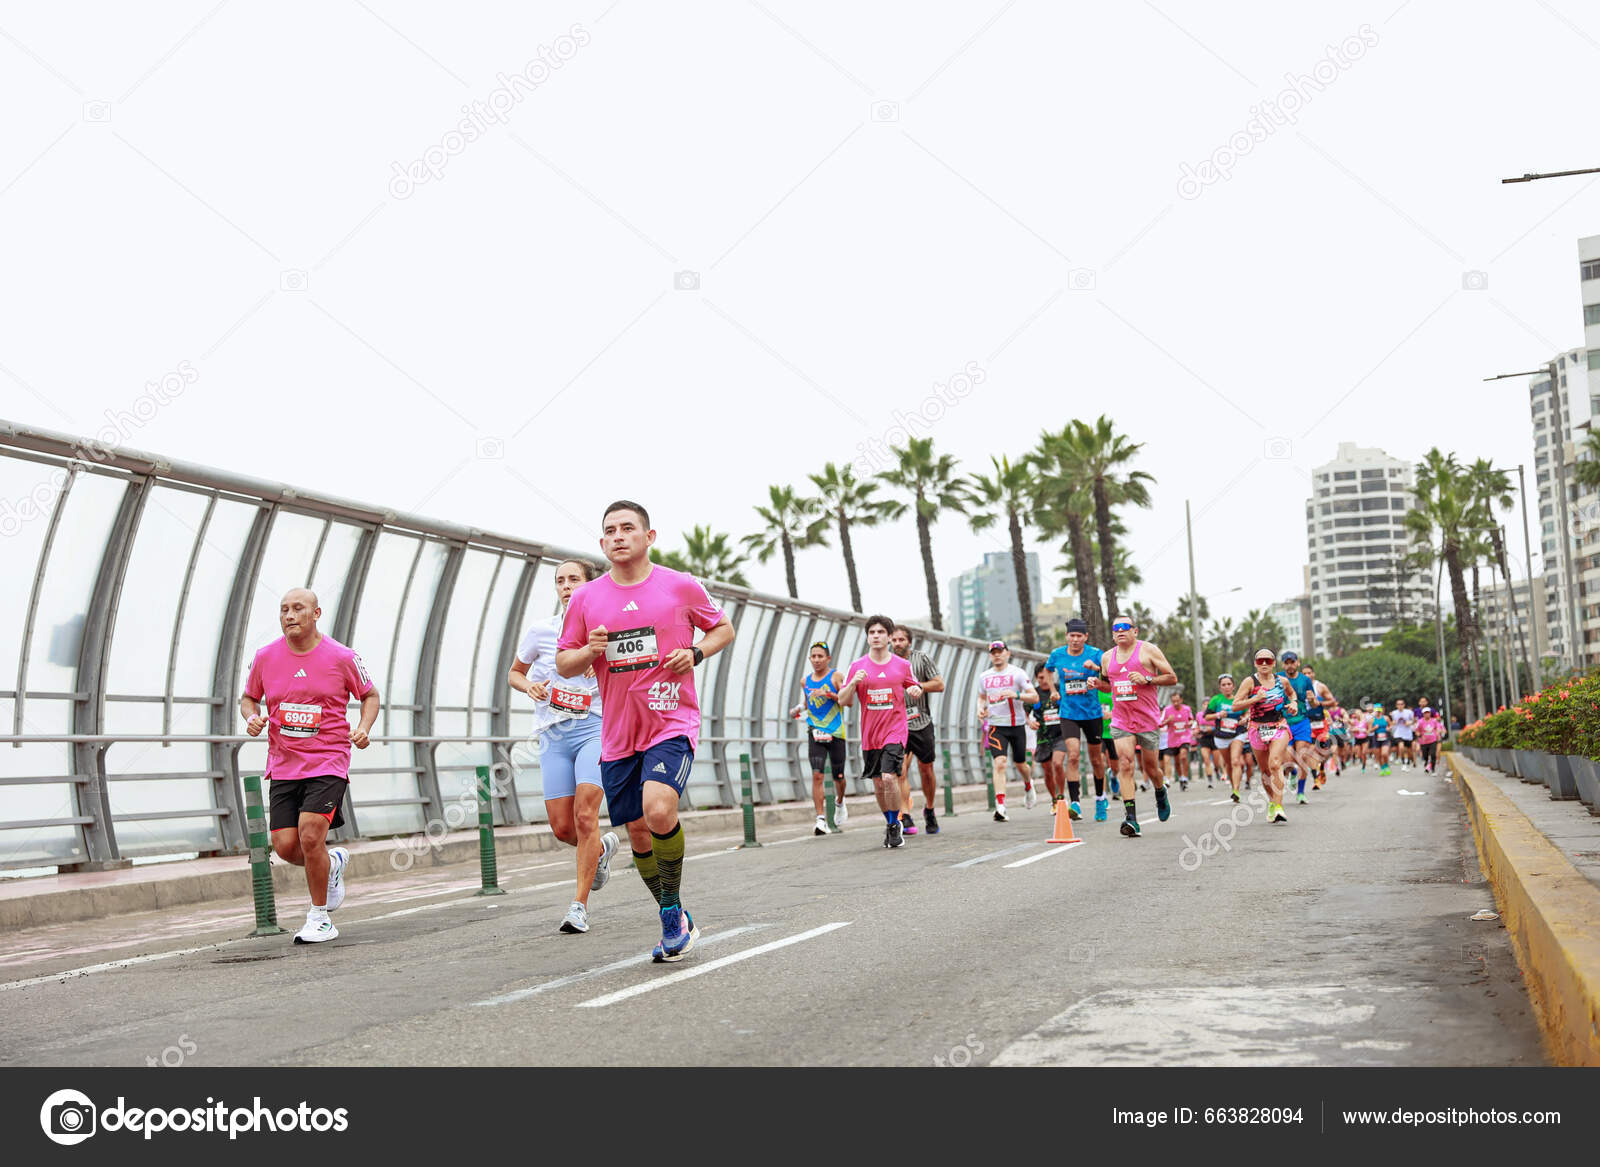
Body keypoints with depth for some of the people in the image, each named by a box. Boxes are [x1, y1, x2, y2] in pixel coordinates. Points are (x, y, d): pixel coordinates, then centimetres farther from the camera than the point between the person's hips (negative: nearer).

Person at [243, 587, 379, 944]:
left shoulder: (341, 657, -5)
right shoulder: (265, 657, 2)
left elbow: (370, 695, 9)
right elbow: (248, 698, 17)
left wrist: (363, 727, -9)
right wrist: (252, 718, -5)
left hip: (329, 761, -4)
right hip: (284, 764, 4)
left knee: (310, 835, -17)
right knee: (285, 846, -3)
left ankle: (320, 918, 1)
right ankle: (333, 863, 31)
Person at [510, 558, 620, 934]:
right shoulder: (542, 631, 5)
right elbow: (514, 673, 18)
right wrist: (529, 686, -3)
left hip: (594, 730, -2)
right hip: (553, 737, 2)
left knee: (585, 816, -16)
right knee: (562, 828, -2)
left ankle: (579, 905, -8)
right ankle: (602, 848, 32)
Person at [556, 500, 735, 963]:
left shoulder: (681, 586, -1)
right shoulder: (585, 598, 5)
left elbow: (723, 629, 13)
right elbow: (563, 664, 11)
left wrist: (695, 653, -7)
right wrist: (589, 651, -11)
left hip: (673, 722, -4)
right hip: (618, 732, 4)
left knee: (659, 810, -26)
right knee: (638, 832, 7)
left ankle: (672, 908, -4)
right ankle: (676, 923, 27)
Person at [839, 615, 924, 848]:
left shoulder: (903, 665, 1)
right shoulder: (857, 667, 2)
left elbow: (914, 687, 16)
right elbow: (843, 700, 1)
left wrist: (916, 690, -7)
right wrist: (853, 682, -16)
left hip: (895, 730, -2)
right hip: (869, 734, 3)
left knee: (889, 777, -18)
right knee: (878, 784, 9)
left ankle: (894, 826, 0)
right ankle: (891, 824, 28)